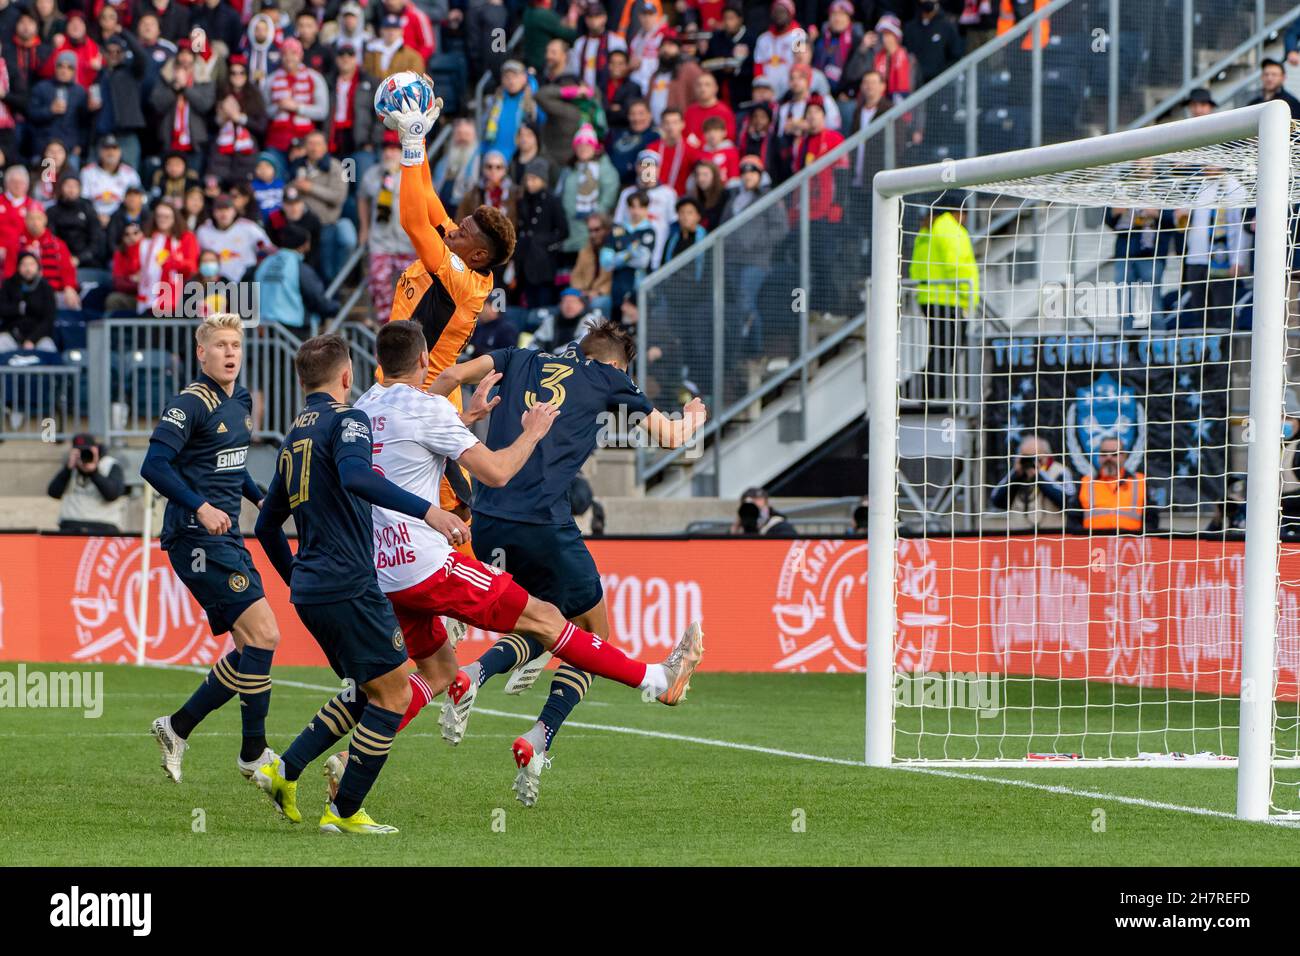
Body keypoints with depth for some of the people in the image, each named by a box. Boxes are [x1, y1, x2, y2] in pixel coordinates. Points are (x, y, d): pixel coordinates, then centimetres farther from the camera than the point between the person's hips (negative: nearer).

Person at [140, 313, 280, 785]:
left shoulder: (241, 400, 14)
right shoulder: (191, 404, -12)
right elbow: (154, 466, -20)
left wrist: (261, 498, 16)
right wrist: (201, 508, -27)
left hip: (226, 536, 9)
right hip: (198, 538, -9)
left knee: (251, 648, 8)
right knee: (263, 635, -14)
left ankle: (178, 727, 18)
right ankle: (254, 754, -6)